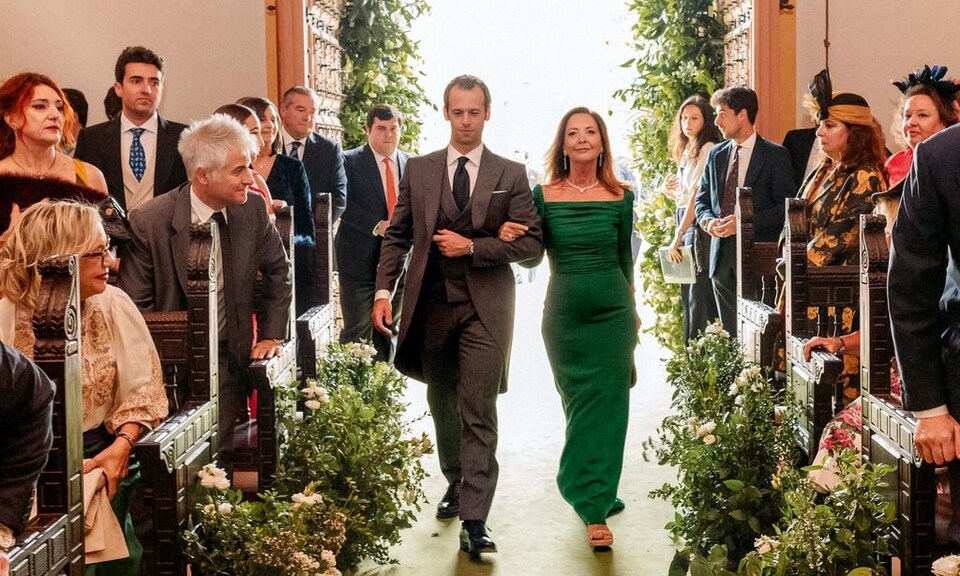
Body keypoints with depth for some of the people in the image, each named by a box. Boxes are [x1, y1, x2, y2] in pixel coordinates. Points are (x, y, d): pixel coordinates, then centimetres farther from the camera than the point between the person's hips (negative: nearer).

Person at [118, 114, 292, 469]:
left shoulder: (253, 208, -3)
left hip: (230, 359, 3)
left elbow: (278, 272, 14)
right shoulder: (149, 222, -13)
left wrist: (271, 335, 8)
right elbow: (134, 304, -7)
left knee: (219, 460, -4)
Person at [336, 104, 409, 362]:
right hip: (360, 259, -5)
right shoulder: (349, 161, -3)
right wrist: (377, 226, -22)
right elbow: (344, 205, -13)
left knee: (388, 330, 13)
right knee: (357, 331, -5)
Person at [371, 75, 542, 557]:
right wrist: (383, 291, -4)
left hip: (485, 306, -3)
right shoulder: (418, 170, 7)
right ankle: (455, 482, 40)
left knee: (478, 412, -8)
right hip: (431, 304, 3)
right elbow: (397, 236, 8)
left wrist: (472, 247, -13)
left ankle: (474, 521, -9)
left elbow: (531, 243, -3)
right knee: (442, 404, 17)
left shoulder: (511, 174, 2)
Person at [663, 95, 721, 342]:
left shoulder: (707, 150, -10)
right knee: (687, 296, 12)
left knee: (698, 297, -9)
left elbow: (697, 196, -16)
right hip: (685, 225, 10)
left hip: (698, 227, -9)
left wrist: (678, 236, -18)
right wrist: (671, 192, 1)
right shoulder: (686, 151, 18)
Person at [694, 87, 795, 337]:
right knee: (729, 332, 8)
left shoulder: (776, 155, -3)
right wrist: (708, 220, -5)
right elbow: (702, 201, 17)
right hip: (722, 257, 5)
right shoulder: (716, 155, 14)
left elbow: (785, 207, -8)